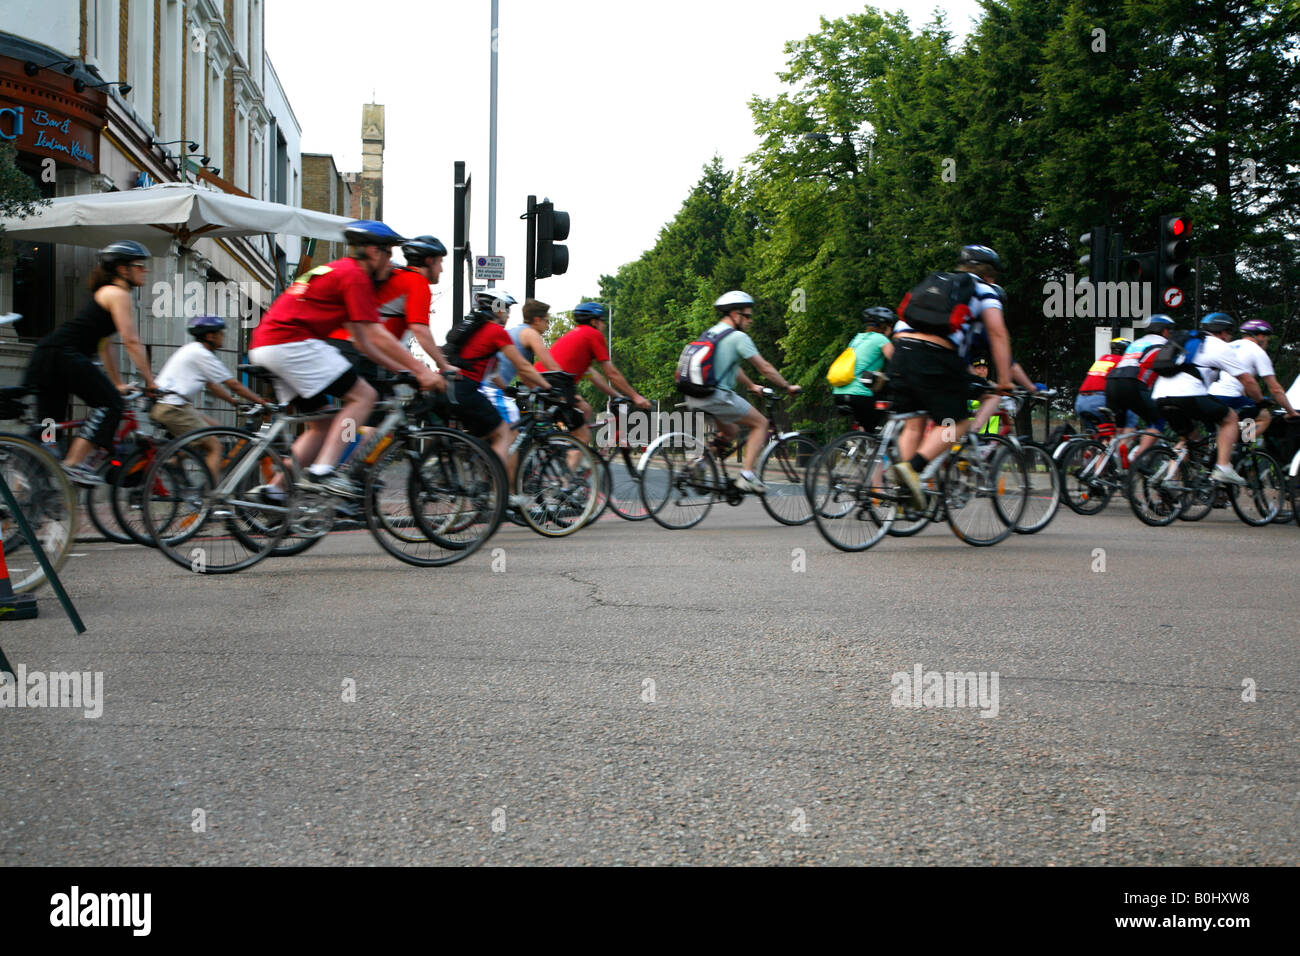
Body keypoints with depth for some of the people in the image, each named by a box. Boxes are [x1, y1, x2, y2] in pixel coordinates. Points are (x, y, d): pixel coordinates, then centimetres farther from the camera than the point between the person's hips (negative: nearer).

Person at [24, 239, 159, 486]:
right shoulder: (117, 294, -4)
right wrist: (150, 381, -9)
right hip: (64, 355, -10)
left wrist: (117, 383, 28)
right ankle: (74, 464, -17)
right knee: (110, 403, -10)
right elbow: (131, 342, -11)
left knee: (48, 424, 11)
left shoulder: (105, 294, 26)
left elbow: (104, 346, 29)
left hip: (45, 355, 10)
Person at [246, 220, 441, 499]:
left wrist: (404, 370, 22)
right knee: (363, 395, -9)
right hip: (291, 342, -10)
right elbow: (376, 336, -11)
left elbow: (363, 342, 26)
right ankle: (322, 471, -18)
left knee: (323, 424, 15)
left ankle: (273, 489, 11)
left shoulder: (338, 272, 25)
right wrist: (421, 370, -9)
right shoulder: (355, 275, -6)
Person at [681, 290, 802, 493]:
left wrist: (752, 386, 40)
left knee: (731, 431, 28)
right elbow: (765, 368, -4)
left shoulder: (710, 333, 19)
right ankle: (747, 475, -4)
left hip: (693, 399, 8)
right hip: (717, 397, -8)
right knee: (760, 424, 8)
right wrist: (788, 387, 8)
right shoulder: (738, 337, -7)